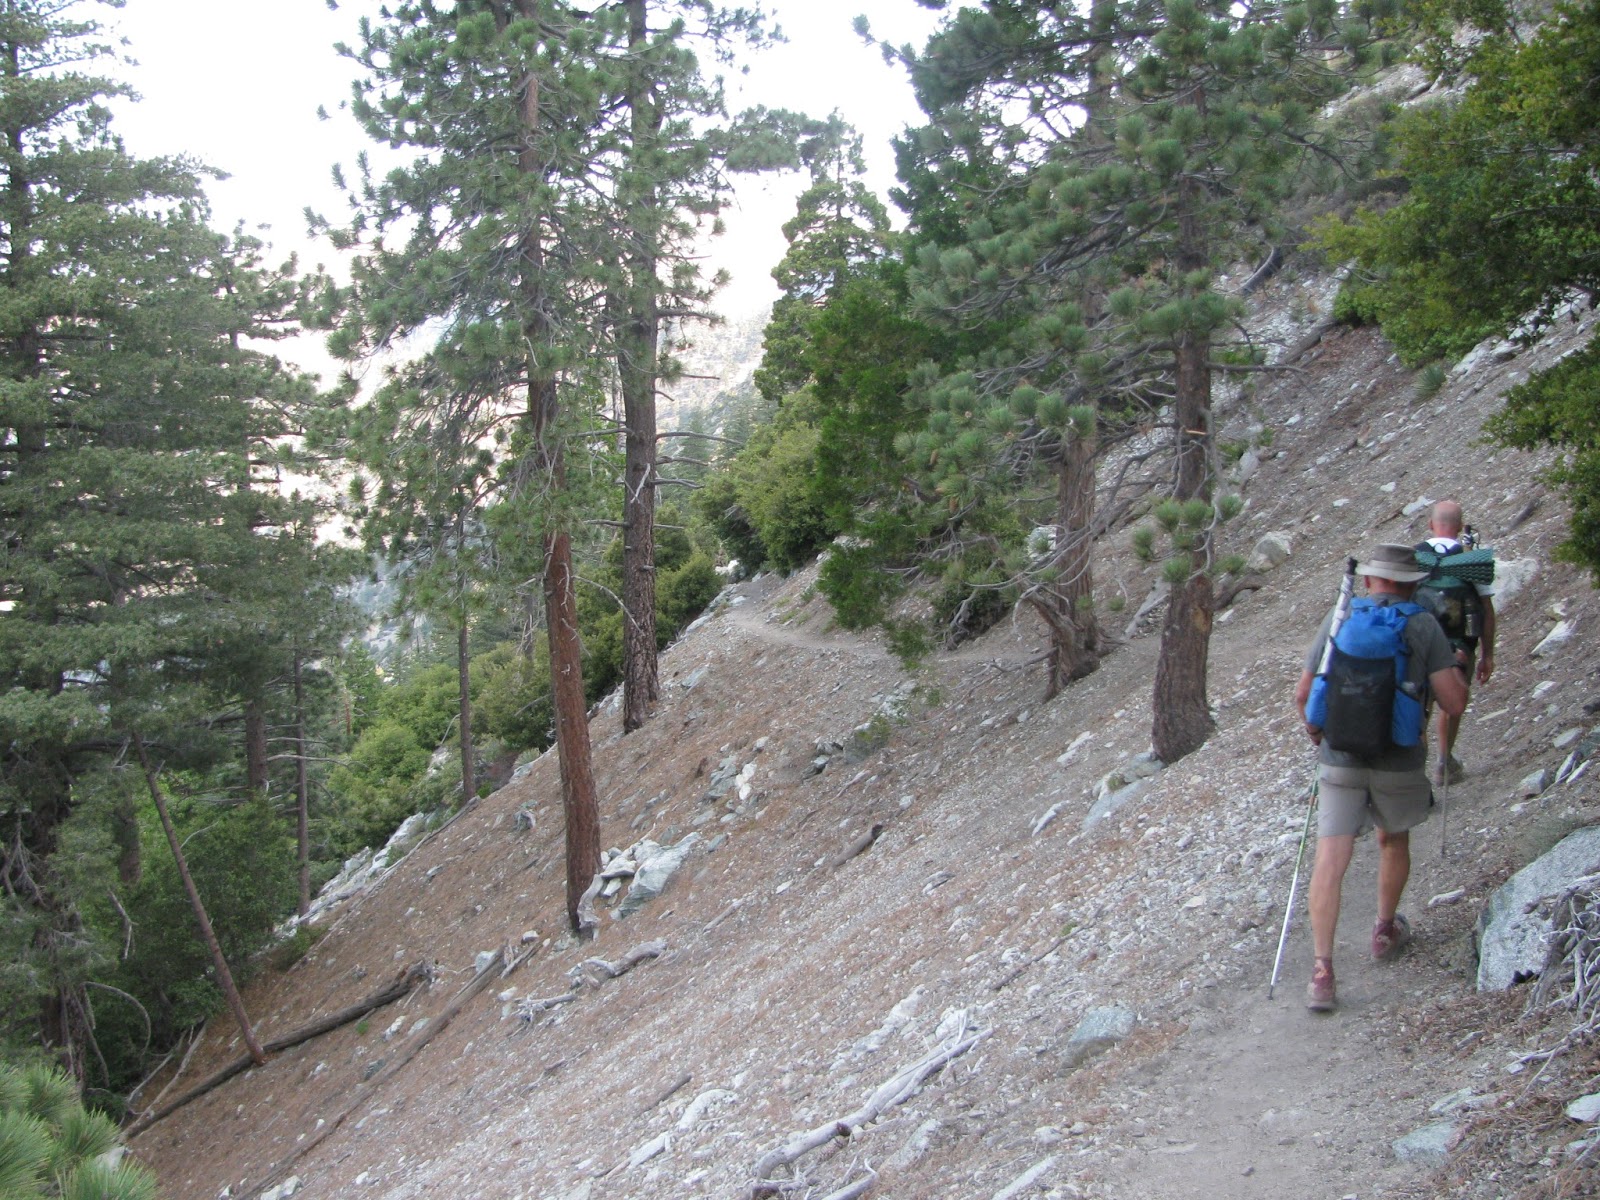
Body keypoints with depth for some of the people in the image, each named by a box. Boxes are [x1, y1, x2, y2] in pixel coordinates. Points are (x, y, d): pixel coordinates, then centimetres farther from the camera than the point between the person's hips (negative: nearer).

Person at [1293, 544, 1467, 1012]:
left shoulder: (1339, 620, 1)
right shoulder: (1423, 626, -4)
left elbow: (1303, 694, 5)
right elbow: (1455, 702, -9)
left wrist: (1315, 731, 25)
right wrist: (1453, 668, 14)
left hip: (1340, 759, 0)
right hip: (1399, 762, 0)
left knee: (1330, 860, -3)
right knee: (1394, 839, 26)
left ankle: (1322, 970, -9)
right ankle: (1386, 931, 41)